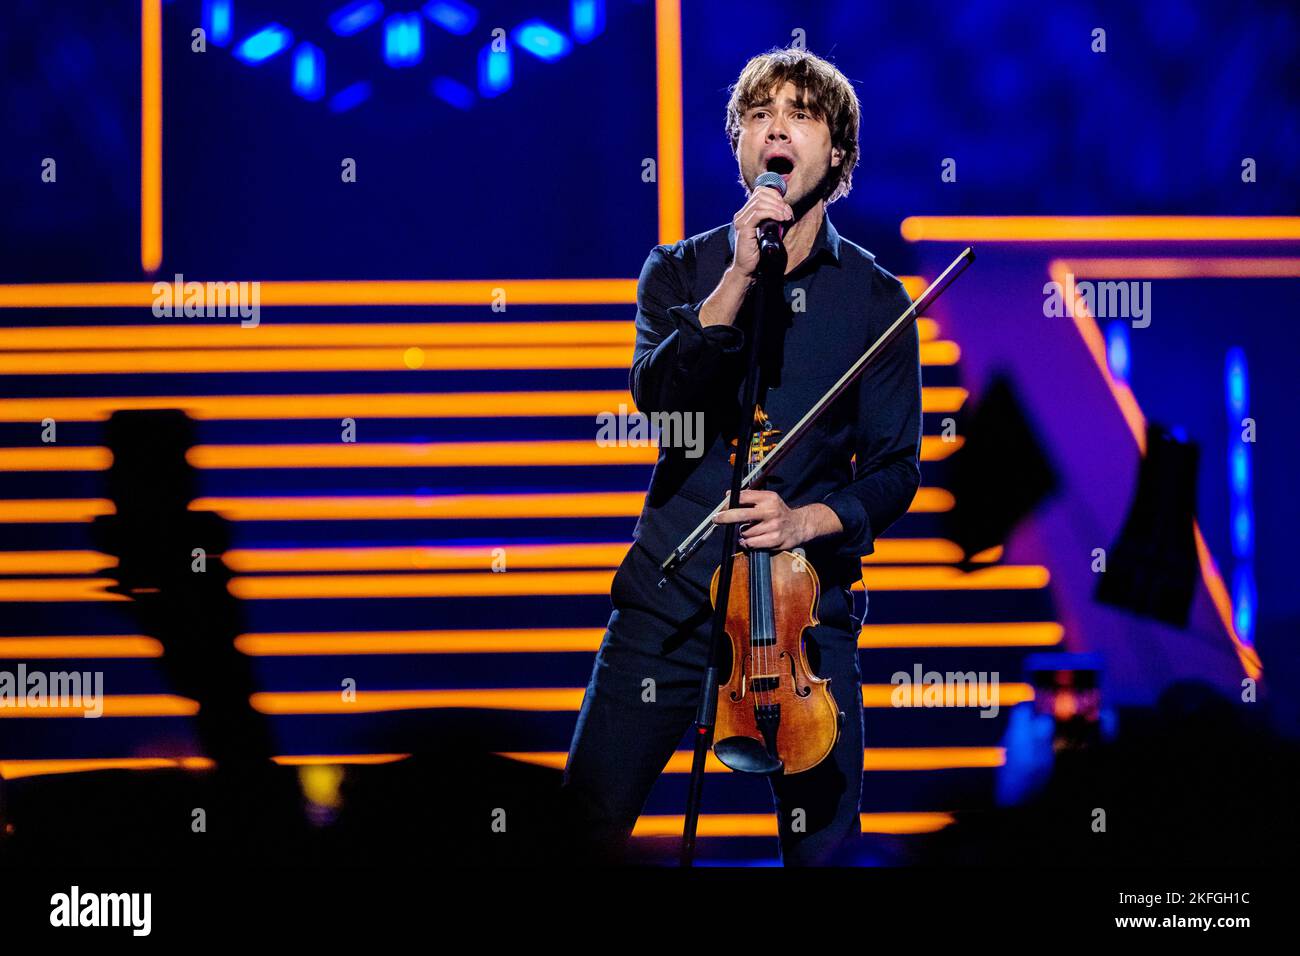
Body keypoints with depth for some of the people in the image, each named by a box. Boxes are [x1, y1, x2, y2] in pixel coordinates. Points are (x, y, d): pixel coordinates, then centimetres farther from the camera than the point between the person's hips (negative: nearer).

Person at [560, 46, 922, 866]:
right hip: (672, 592, 0)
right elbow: (658, 395, -12)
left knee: (824, 842, -3)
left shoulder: (874, 299, 5)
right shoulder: (683, 269, 7)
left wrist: (809, 519, -13)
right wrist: (739, 278, -20)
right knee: (591, 819, -3)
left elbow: (897, 467, 5)